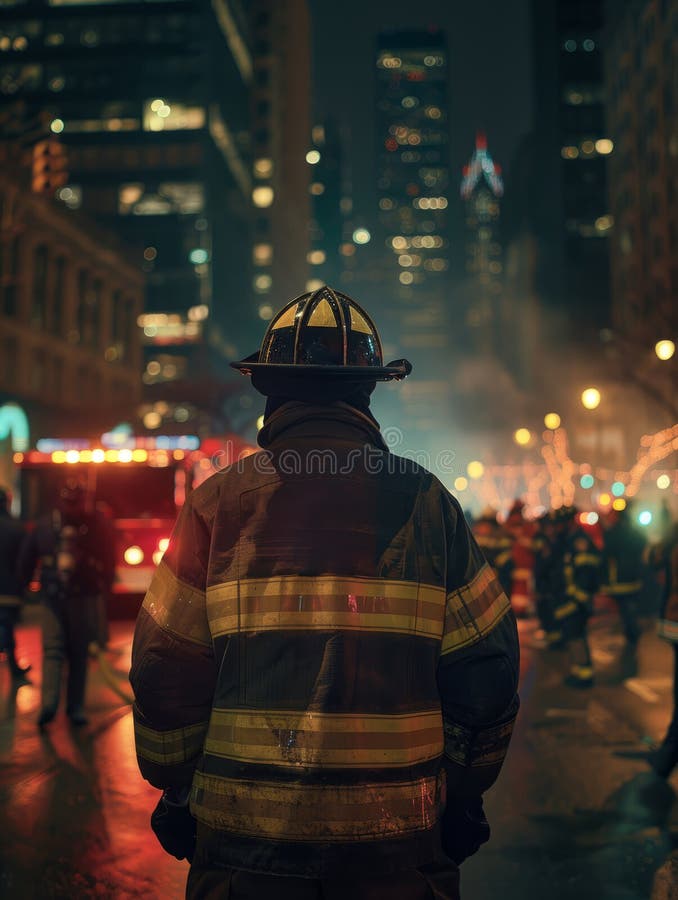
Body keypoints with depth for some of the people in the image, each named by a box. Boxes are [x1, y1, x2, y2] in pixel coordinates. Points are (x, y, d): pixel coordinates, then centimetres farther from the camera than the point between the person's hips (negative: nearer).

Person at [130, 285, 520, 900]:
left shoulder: (218, 502, -5)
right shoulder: (426, 502, -3)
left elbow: (165, 671, -4)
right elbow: (486, 672, -3)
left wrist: (178, 792, 10)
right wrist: (460, 798, 10)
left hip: (242, 833, 0)